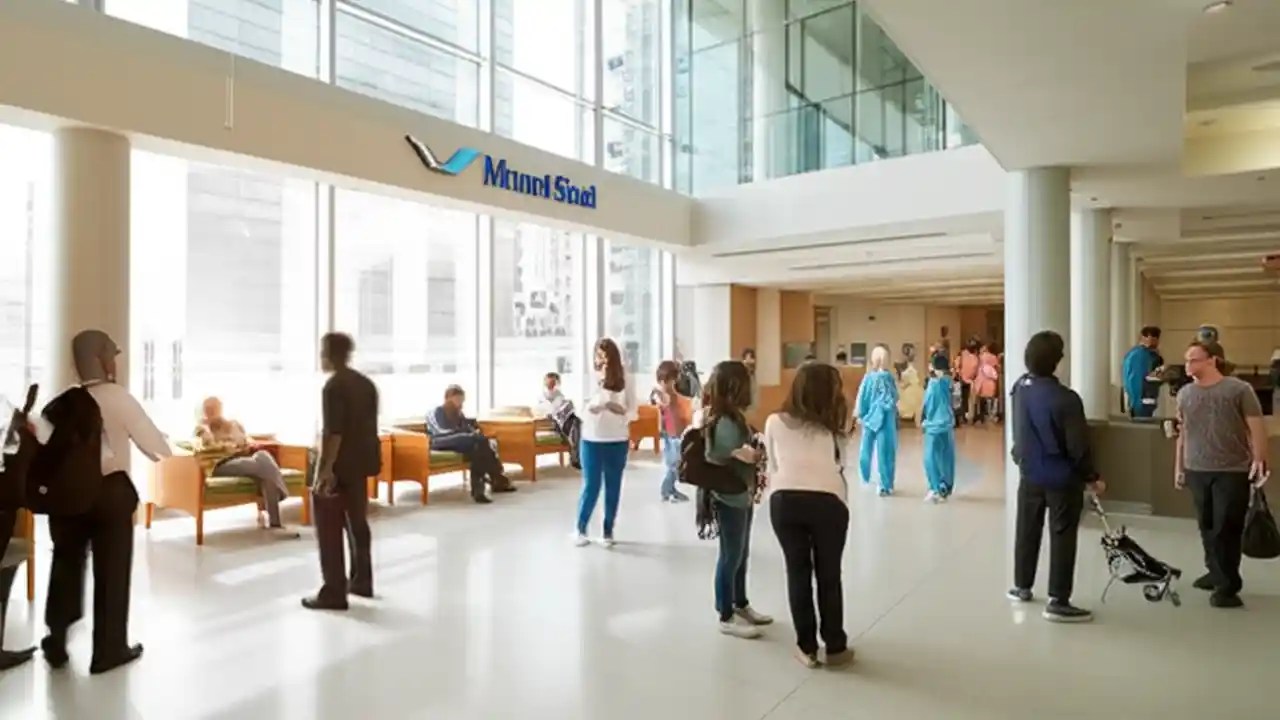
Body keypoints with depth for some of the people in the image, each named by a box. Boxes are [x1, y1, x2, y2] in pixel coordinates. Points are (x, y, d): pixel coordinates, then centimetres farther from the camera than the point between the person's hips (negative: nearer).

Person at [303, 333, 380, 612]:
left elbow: (333, 432, -22)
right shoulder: (366, 383, 11)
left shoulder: (334, 386, -15)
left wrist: (325, 469, -22)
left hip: (339, 464, -8)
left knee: (329, 529, 0)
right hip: (361, 461, 8)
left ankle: (333, 592, 4)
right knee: (357, 521, 16)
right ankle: (361, 581, 26)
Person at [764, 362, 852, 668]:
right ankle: (836, 647, 27)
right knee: (829, 575, 14)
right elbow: (838, 463, 9)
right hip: (826, 500, -1)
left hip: (784, 499, 1)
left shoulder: (774, 422, 14)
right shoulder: (833, 426, 12)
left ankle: (807, 647, 23)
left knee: (797, 572, 14)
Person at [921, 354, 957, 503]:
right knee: (947, 458, 12)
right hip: (949, 425, 6)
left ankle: (937, 490, -3)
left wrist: (924, 421, 3)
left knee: (932, 458, 0)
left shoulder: (934, 383, -14)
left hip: (935, 425, -6)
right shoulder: (951, 384, 2)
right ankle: (945, 489, 19)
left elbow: (928, 404, -9)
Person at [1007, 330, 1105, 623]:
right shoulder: (1065, 398, -23)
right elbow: (1079, 445, -17)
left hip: (1029, 473, 6)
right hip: (1062, 478, -6)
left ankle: (1021, 587, 30)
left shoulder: (1020, 387, -3)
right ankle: (1058, 602, 7)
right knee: (1062, 537, 3)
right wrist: (1092, 477, -5)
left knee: (1027, 530, 17)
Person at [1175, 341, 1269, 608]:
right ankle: (1216, 573, 28)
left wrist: (1259, 459, -14)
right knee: (1207, 527, 12)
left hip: (1233, 471, -4)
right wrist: (1179, 466, 14)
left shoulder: (1239, 389, -5)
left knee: (1227, 529, -3)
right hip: (1196, 471, 4)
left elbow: (1256, 426, -5)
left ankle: (1227, 585, 5)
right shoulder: (1185, 393, 8)